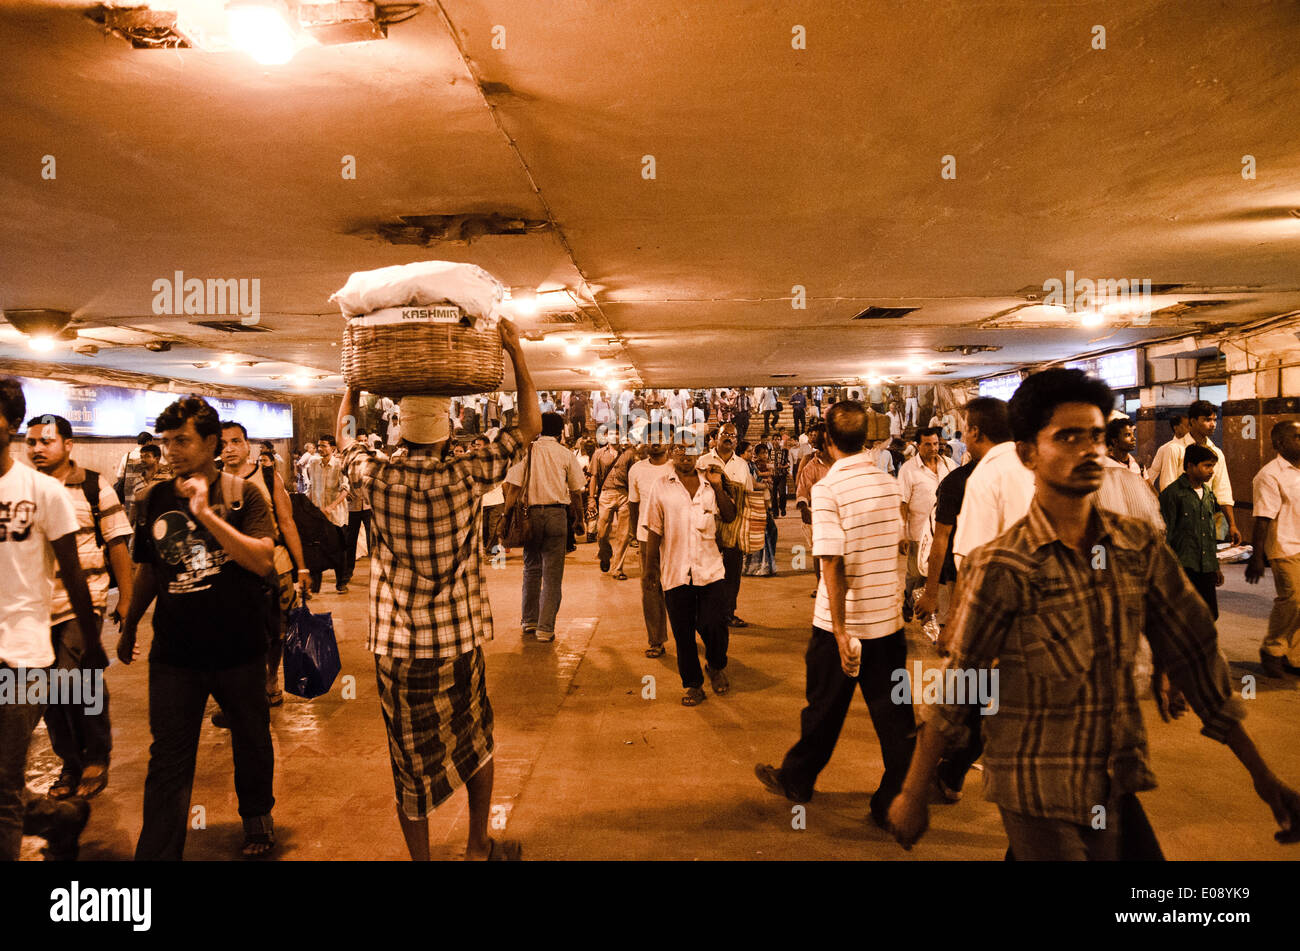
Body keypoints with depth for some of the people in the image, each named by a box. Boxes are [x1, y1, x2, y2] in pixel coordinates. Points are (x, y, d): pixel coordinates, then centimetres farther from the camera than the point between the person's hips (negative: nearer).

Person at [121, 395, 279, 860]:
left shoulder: (242, 494, -8)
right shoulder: (152, 501, 1)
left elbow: (263, 561, -20)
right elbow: (147, 571, 15)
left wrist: (206, 512, -24)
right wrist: (128, 626, 21)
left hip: (239, 649, -1)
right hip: (174, 653, 1)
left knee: (252, 742, 17)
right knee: (168, 760, 2)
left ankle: (257, 816, 42)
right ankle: (157, 853, 14)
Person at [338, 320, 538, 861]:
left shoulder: (378, 481, -9)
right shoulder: (466, 477, -13)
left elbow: (345, 431, 13)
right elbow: (529, 427, -3)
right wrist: (515, 352, -2)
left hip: (395, 646, 1)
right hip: (457, 642, 0)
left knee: (410, 761, 13)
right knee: (477, 742, 22)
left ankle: (421, 857, 25)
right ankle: (478, 848, 33)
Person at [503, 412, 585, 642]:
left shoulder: (526, 451, 3)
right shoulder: (566, 455, 3)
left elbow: (513, 487, -4)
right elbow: (576, 493, 4)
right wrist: (580, 520, 14)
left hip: (531, 513, 1)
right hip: (557, 513, -1)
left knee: (531, 568, 16)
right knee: (553, 573, 2)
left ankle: (529, 621, 22)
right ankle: (545, 627, 0)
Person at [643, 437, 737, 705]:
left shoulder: (709, 483, 11)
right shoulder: (662, 487, 6)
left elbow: (730, 516, 8)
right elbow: (654, 529, 6)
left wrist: (718, 487, -3)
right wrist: (650, 564, 2)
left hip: (710, 569, 1)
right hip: (675, 571, 0)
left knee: (714, 627, -6)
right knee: (683, 633, 5)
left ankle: (716, 666, 26)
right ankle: (693, 685, 22)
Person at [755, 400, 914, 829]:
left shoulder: (828, 488, -16)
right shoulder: (890, 484, 2)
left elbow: (832, 561, -20)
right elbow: (896, 544, 12)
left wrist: (839, 629, -18)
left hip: (844, 621, -4)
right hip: (889, 617, 4)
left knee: (825, 709, 13)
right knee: (894, 715, 10)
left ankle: (795, 780, 34)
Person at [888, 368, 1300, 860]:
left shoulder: (1140, 546, -2)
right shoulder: (1004, 566, -16)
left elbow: (1194, 653, 4)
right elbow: (956, 684, -11)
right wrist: (913, 796, -6)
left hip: (1117, 790, 5)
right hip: (1038, 797, -5)